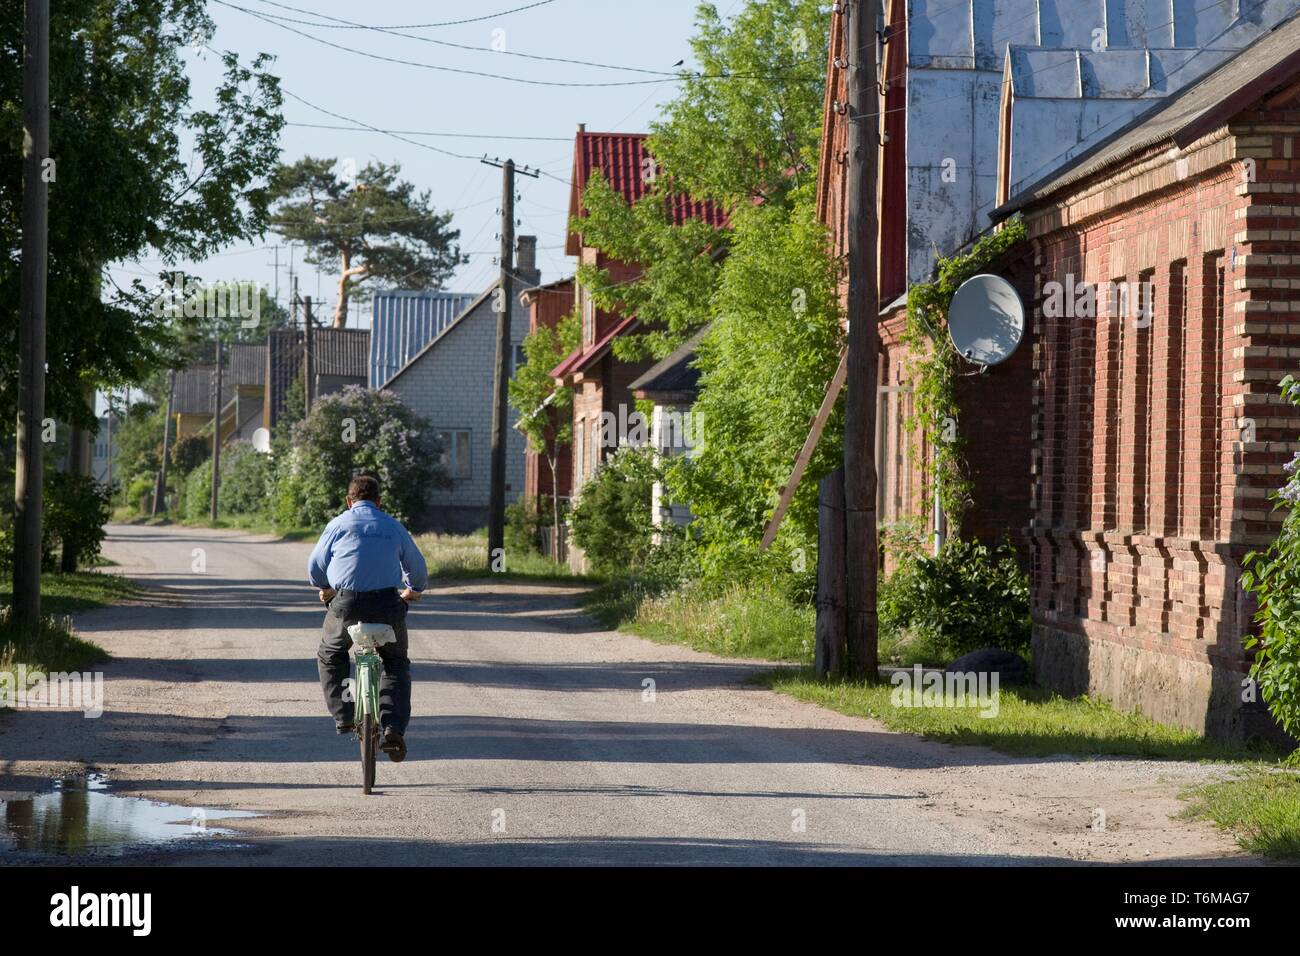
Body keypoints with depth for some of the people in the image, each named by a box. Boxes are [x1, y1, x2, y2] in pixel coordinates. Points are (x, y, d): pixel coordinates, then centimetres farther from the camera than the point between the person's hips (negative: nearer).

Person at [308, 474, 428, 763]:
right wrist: (413, 590, 43)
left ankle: (343, 716, 16)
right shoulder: (393, 527, 12)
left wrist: (325, 588, 33)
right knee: (396, 664, 20)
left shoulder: (338, 524, 7)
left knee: (330, 656, 27)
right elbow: (417, 568, 21)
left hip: (346, 604, -1)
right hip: (388, 605, 1)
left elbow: (315, 566, 11)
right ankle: (393, 728, 2)